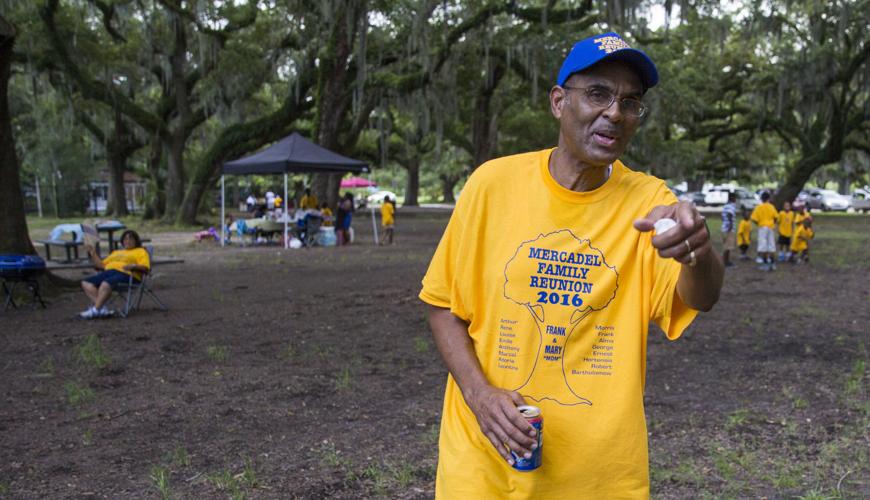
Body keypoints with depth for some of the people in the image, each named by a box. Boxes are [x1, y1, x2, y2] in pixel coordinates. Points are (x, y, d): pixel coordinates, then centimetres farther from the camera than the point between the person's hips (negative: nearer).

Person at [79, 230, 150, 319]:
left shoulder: (141, 251, 17)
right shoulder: (116, 252, 36)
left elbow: (145, 268, 0)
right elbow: (101, 265, 29)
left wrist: (134, 266, -18)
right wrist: (93, 253, 18)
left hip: (126, 274, -7)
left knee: (105, 284, -37)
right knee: (86, 282, -18)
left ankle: (95, 310, -39)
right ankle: (102, 308, -30)